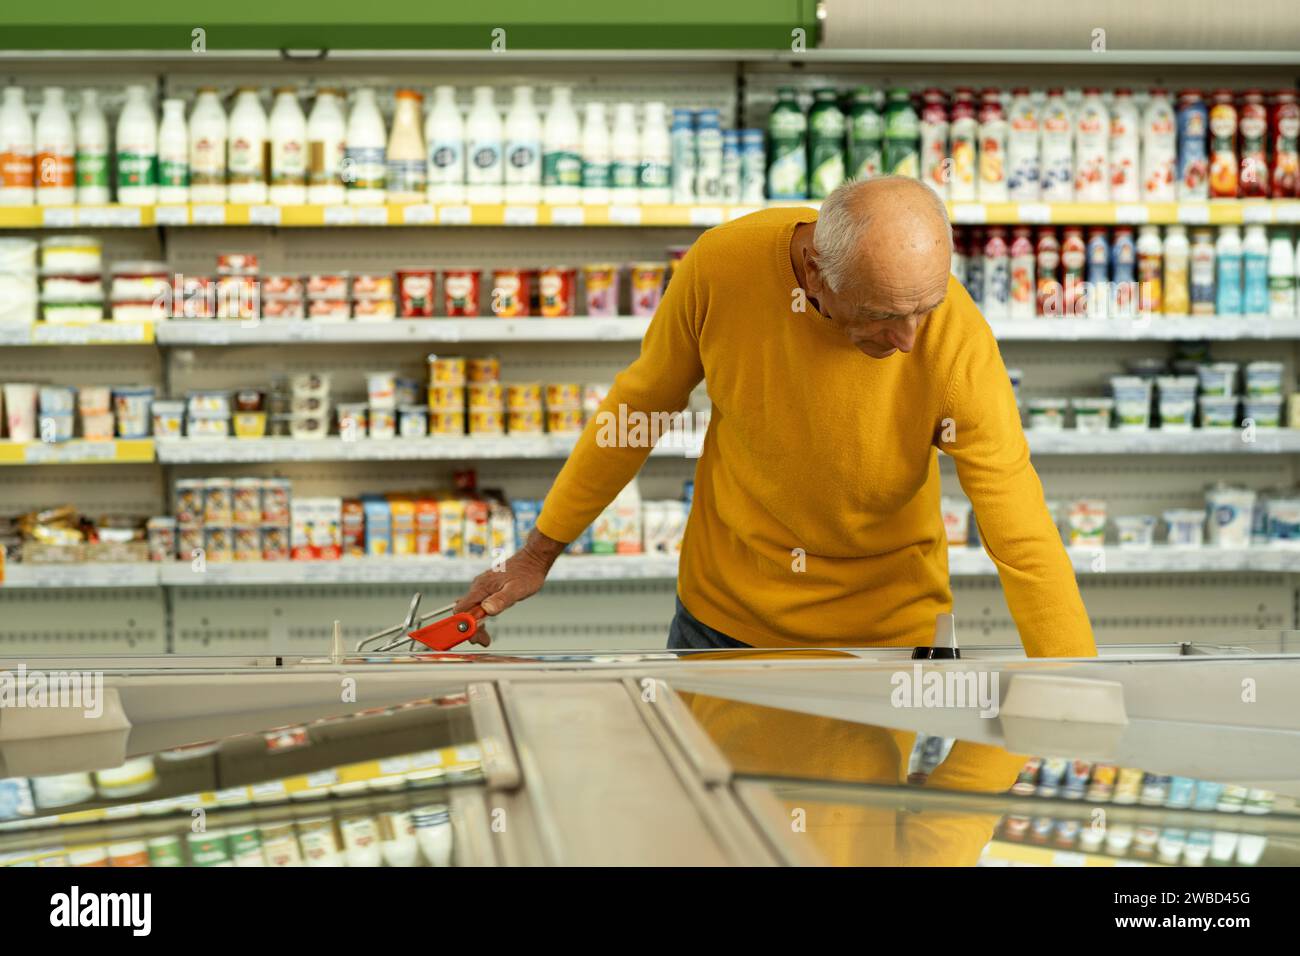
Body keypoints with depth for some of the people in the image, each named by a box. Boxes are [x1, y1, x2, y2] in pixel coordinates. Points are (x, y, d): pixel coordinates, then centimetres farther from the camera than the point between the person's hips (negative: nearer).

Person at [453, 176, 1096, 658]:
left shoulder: (959, 346, -29)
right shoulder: (721, 264, -22)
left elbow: (1026, 546, -25)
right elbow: (641, 403, -4)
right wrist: (542, 551, 3)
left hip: (884, 624, -2)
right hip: (722, 610, 2)